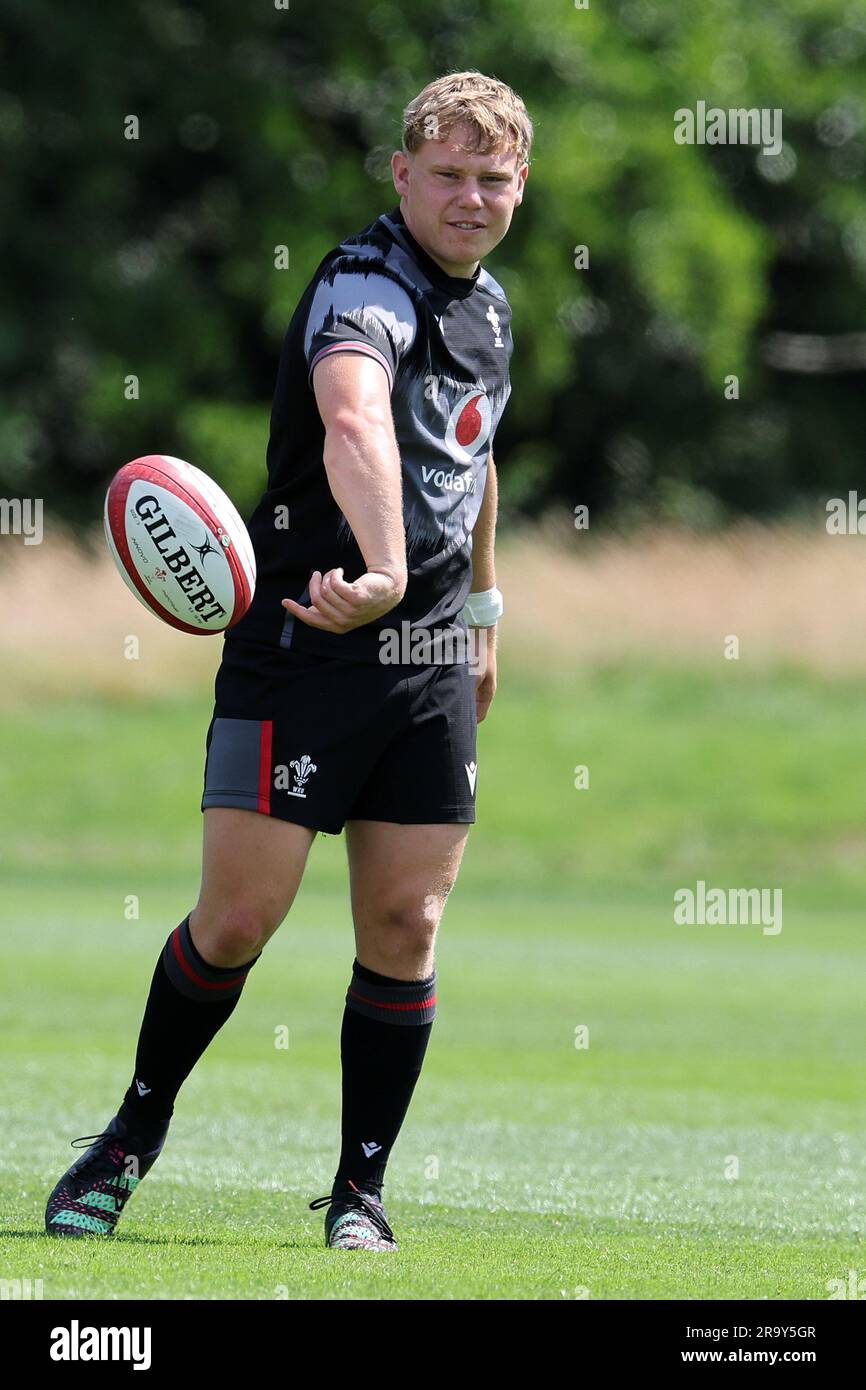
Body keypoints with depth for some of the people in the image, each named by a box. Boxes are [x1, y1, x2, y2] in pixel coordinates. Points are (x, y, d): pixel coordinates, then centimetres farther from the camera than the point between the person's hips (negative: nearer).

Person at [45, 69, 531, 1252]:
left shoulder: (488, 303, 12)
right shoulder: (366, 288, -18)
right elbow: (355, 424, -40)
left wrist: (481, 604, 33)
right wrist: (389, 569, -57)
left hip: (432, 664, 7)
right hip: (303, 653, -7)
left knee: (405, 928, 2)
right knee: (237, 920, -6)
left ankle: (361, 1187, 11)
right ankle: (135, 1135, 16)